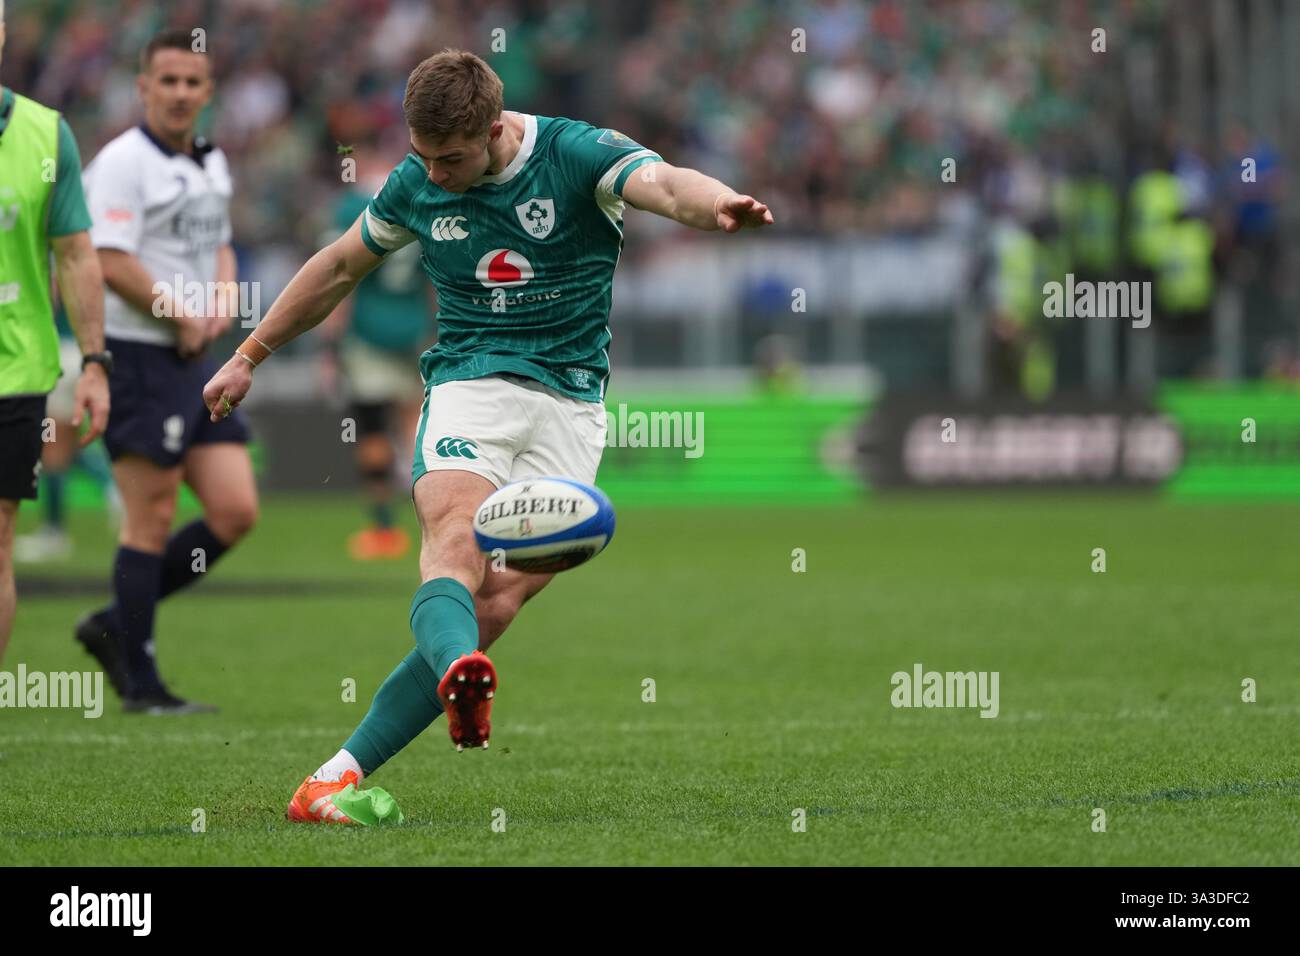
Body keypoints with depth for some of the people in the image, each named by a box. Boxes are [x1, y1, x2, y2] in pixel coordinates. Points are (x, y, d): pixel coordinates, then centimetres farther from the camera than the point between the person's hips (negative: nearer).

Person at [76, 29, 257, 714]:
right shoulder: (123, 163, -11)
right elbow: (111, 263, -19)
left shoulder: (212, 164, 16)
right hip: (139, 357, -8)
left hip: (195, 363, 8)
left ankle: (117, 624, 16)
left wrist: (222, 302, 7)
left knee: (235, 512, 2)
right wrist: (182, 317, -10)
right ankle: (140, 683, 3)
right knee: (151, 522, -5)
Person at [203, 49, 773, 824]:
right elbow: (340, 267, 22)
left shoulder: (577, 154, -8)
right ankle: (461, 675, -61)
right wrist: (250, 358, 29)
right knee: (456, 541, -30)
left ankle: (341, 777, -12)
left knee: (501, 601, -15)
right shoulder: (417, 184, 5)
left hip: (569, 403, -2)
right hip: (468, 383, 2)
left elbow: (666, 184, -28)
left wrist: (718, 206, -52)